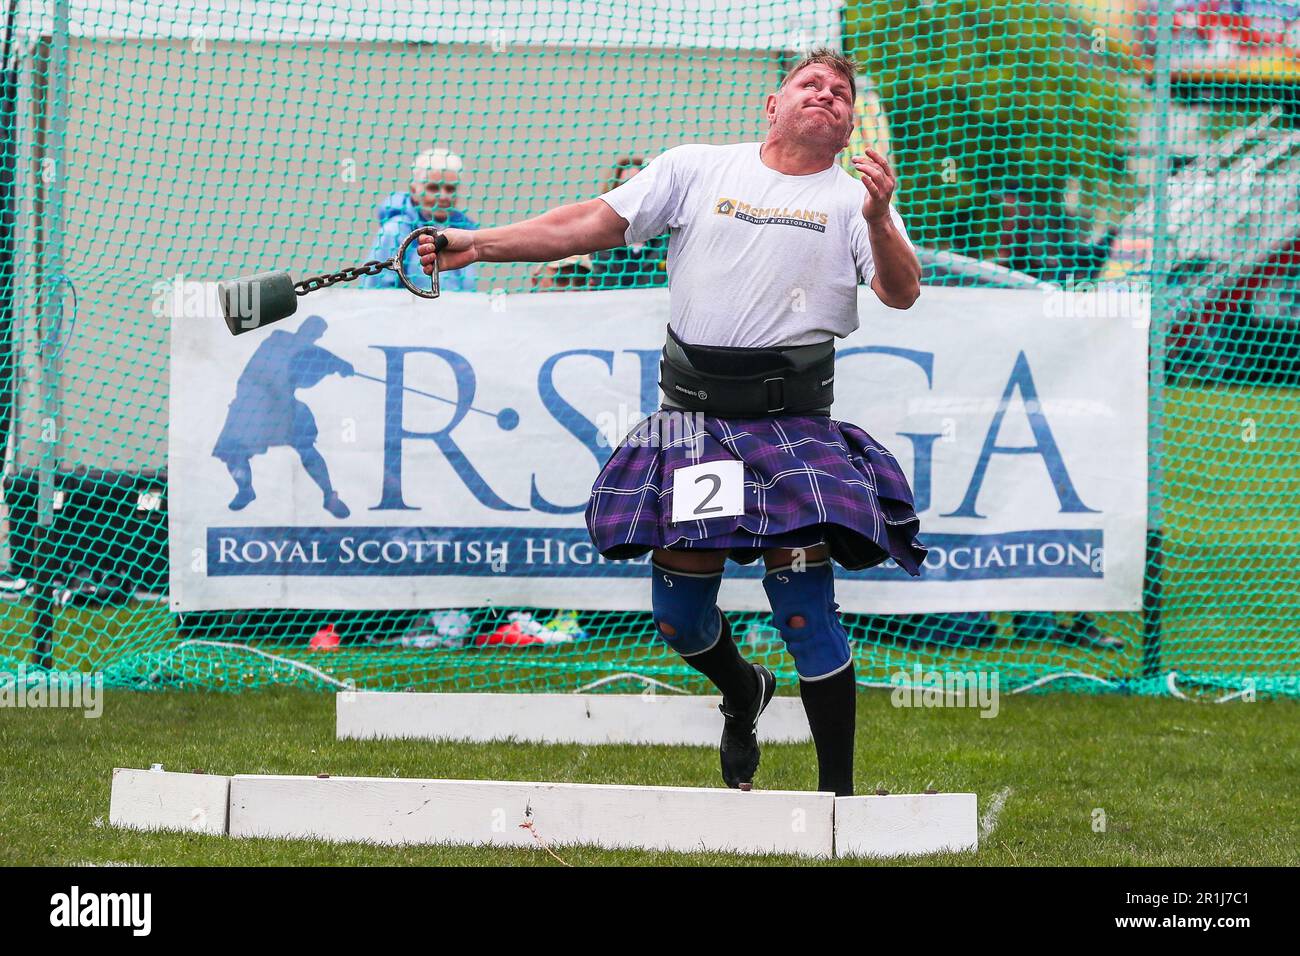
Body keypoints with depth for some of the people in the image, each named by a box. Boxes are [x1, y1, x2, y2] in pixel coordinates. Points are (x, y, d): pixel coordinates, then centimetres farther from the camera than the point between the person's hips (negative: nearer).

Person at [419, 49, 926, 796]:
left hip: (791, 421, -2)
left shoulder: (854, 197, 7)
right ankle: (743, 692, 38)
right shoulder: (697, 169, 11)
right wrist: (477, 245, 1)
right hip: (691, 417, 2)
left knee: (804, 602, -12)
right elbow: (592, 223, 8)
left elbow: (902, 294, -5)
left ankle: (839, 791, -3)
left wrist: (879, 222, -24)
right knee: (679, 612, 4)